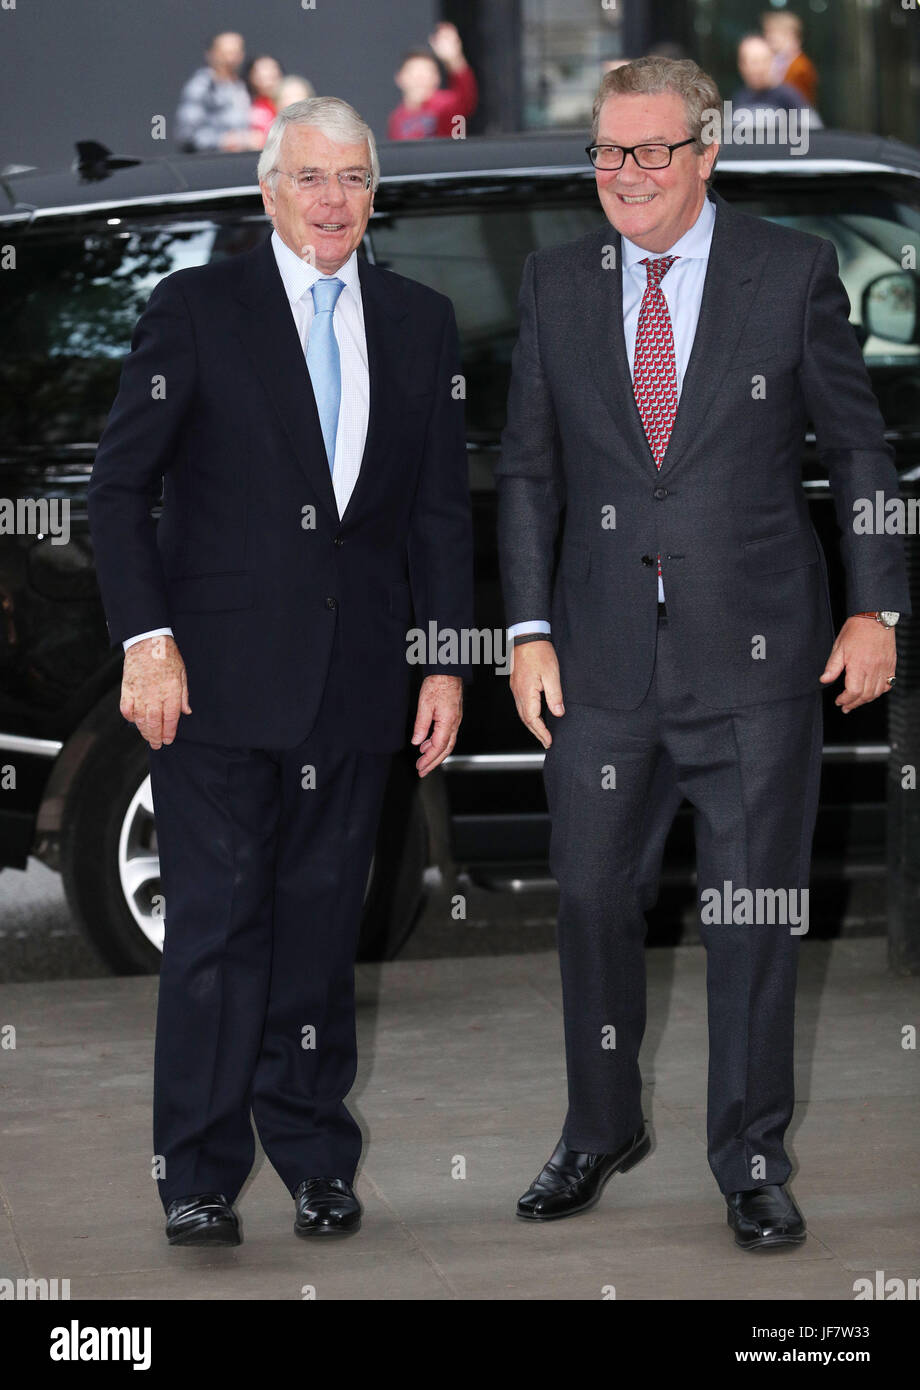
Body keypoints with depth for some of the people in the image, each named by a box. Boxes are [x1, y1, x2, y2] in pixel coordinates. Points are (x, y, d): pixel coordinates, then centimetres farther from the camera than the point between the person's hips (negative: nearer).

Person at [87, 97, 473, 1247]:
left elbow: (440, 507, 12)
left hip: (354, 679, 3)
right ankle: (199, 1178, 3)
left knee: (322, 923, 7)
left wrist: (448, 662, 5)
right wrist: (147, 641, -10)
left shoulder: (419, 323, 11)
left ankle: (315, 1156, 18)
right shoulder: (195, 308, 1)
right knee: (217, 923, -3)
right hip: (218, 677, -3)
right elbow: (120, 486, -1)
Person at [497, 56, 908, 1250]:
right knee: (593, 899, 8)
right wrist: (529, 627, 3)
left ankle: (752, 1160, 15)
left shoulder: (793, 272, -1)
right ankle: (601, 1130, 27)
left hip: (755, 655, -2)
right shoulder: (557, 284, 6)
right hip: (603, 657, 3)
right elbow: (529, 468, 10)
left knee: (754, 916, 3)